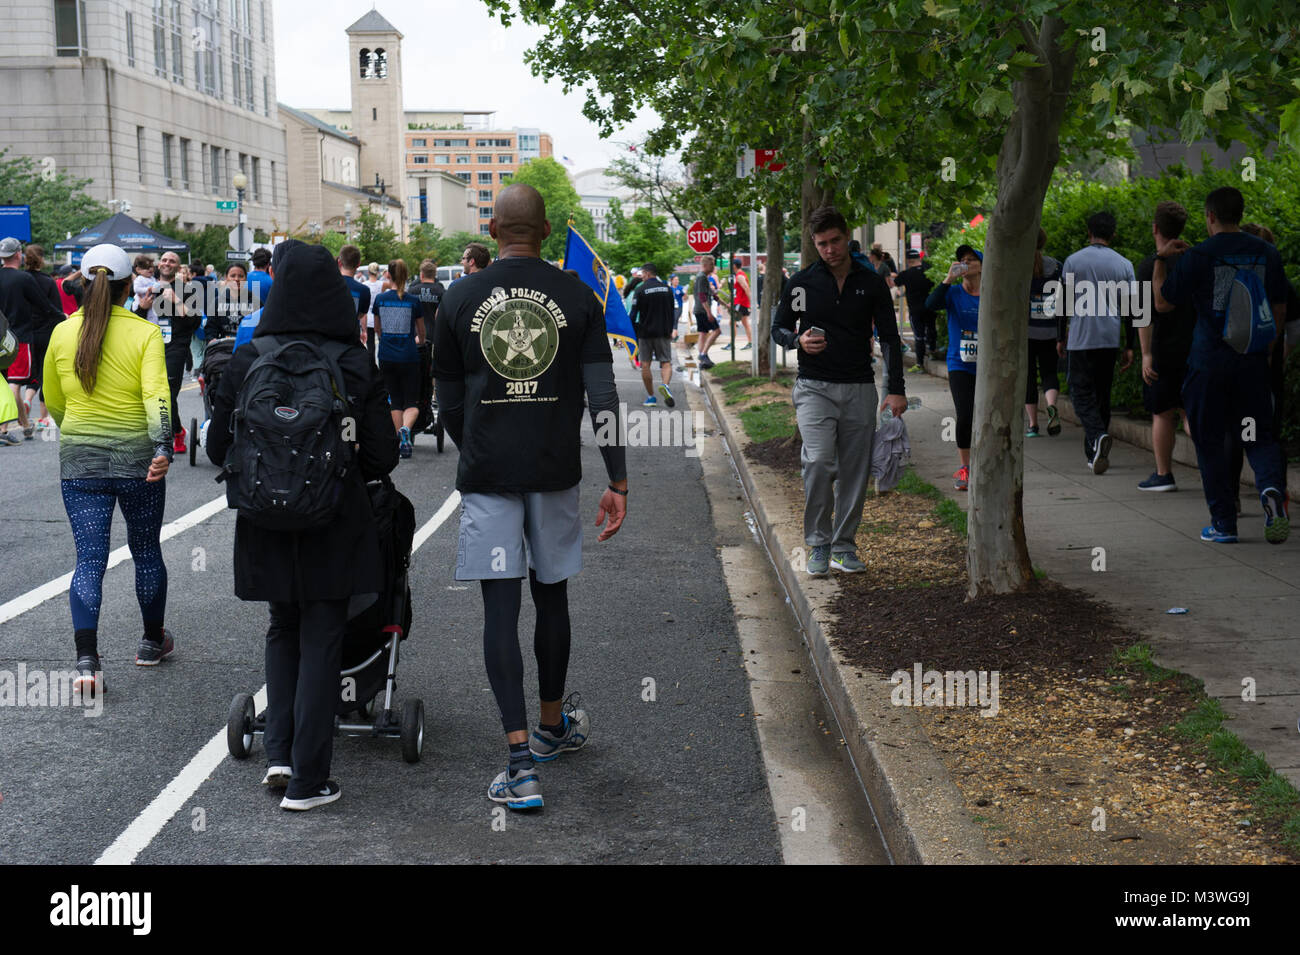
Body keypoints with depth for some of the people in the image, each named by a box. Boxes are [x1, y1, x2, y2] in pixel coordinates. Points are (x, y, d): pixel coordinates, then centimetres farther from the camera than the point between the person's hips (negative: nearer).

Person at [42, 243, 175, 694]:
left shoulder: (62, 333, 2)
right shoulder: (145, 333, -7)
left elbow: (53, 403, 14)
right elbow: (156, 394, -22)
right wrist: (162, 447, -29)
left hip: (79, 459, 1)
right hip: (138, 457, -1)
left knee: (89, 559, 1)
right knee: (146, 551, 16)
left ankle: (87, 660, -13)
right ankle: (153, 642, 32)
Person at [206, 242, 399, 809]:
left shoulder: (247, 360, -7)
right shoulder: (354, 364, -10)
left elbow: (218, 448, -1)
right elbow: (382, 456, -6)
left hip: (266, 523, 2)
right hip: (334, 524, -2)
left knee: (283, 629, 22)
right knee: (321, 641, 7)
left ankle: (279, 752, 14)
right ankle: (307, 780, 9)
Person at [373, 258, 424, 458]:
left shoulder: (381, 299, 0)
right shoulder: (413, 301, -4)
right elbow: (421, 331, 10)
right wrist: (419, 341, 35)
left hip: (386, 357, 2)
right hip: (409, 357, -2)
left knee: (395, 402, 14)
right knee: (412, 403, 2)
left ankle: (400, 440, 12)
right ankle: (405, 429, -26)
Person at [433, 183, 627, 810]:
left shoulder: (459, 300, 0)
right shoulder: (576, 298, -1)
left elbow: (449, 403, 6)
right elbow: (602, 397, -5)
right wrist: (618, 481, -1)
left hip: (487, 473, -1)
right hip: (555, 470, 1)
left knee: (500, 608, -2)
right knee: (551, 596, 16)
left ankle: (521, 761, -9)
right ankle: (552, 727, 34)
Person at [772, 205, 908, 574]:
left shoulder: (872, 284, 5)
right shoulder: (803, 282, 1)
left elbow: (890, 337, 7)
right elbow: (778, 328, 10)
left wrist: (896, 389, -2)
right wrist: (799, 341, -13)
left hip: (859, 390, 2)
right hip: (814, 388, -2)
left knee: (854, 471, 4)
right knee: (818, 461, -18)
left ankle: (844, 546, 16)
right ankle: (818, 545, -5)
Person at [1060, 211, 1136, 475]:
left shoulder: (1073, 261, -2)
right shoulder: (1124, 264, 5)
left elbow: (1065, 302, 0)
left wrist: (1060, 338, 9)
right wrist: (1129, 347, 9)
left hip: (1080, 340, -3)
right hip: (1111, 339, 3)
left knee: (1082, 394, -2)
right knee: (1102, 393, 14)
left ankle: (1098, 436, -28)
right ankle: (1094, 453, 19)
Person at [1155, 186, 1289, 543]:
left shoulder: (1197, 257, -7)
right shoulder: (1267, 253, 6)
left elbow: (1163, 303, 1)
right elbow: (1279, 312, 12)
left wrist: (1160, 259, 12)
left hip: (1209, 362, -3)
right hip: (1253, 362, 3)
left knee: (1210, 441, 7)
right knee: (1259, 435, 11)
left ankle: (1223, 523, 8)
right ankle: (1271, 487, -19)